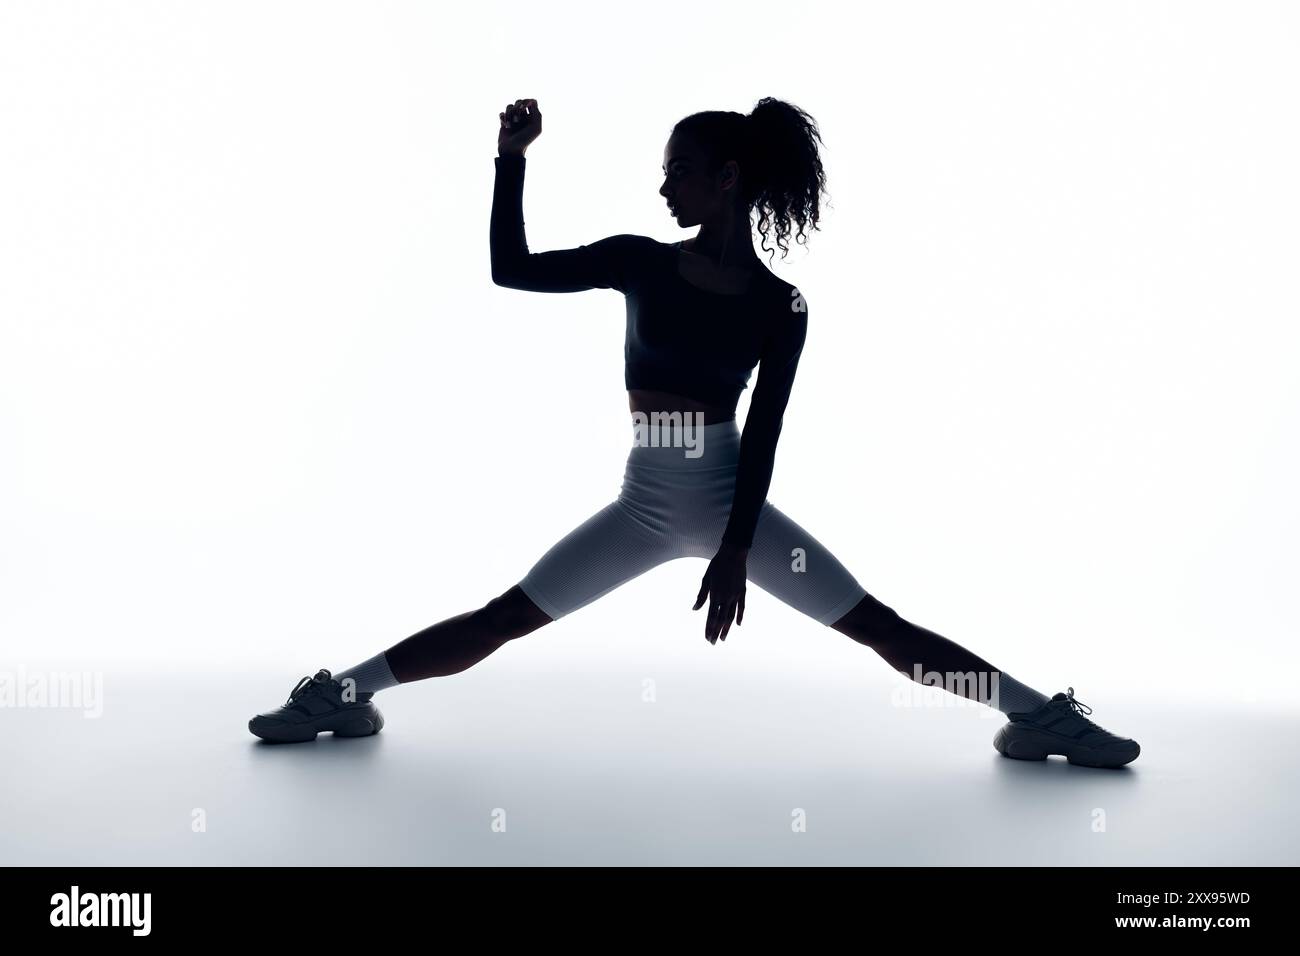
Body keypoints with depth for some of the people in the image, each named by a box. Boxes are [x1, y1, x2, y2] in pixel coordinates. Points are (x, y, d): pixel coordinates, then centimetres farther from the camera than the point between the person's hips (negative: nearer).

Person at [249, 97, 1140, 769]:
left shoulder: (780, 305, -5)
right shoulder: (640, 262, 1)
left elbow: (763, 432, -8)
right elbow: (511, 269, 2)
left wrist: (736, 550, -12)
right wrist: (512, 160, -4)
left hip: (730, 502, -2)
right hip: (645, 505, 2)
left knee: (880, 624, -4)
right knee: (501, 619, 3)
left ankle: (1037, 714, 7)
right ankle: (345, 693, 15)